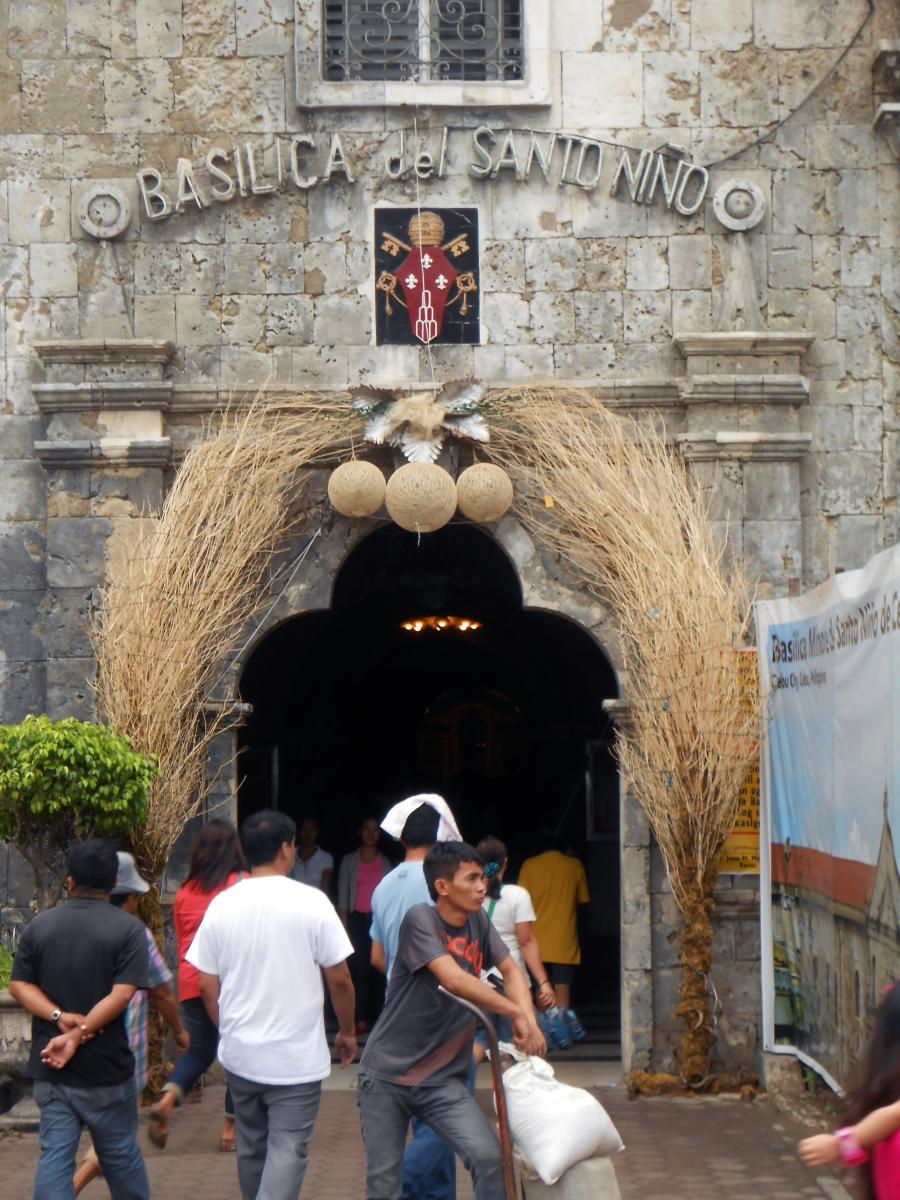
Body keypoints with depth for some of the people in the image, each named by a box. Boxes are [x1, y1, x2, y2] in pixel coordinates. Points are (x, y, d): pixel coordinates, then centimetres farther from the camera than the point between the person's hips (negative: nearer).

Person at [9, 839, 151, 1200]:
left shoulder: (40, 925, 4)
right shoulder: (128, 929, -8)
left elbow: (19, 985, -1)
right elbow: (122, 994, -17)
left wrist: (60, 1017, -12)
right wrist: (78, 1034, -18)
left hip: (50, 1068, 3)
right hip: (106, 1068, -3)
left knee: (55, 1155, 3)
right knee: (121, 1155, 13)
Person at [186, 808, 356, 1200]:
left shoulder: (222, 904, 0)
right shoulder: (311, 902, -11)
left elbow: (207, 985, 4)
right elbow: (339, 979, -7)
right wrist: (347, 1032, 9)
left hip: (239, 1054, 4)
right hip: (297, 1057, -4)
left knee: (251, 1146, 18)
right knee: (288, 1149, -4)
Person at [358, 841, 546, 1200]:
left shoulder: (478, 921, 6)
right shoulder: (420, 919, -15)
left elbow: (510, 971, 7)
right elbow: (455, 981, -26)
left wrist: (529, 1023, -13)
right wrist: (517, 1014, -21)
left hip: (443, 1080, 4)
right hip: (386, 1075, -4)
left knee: (490, 1159, -16)